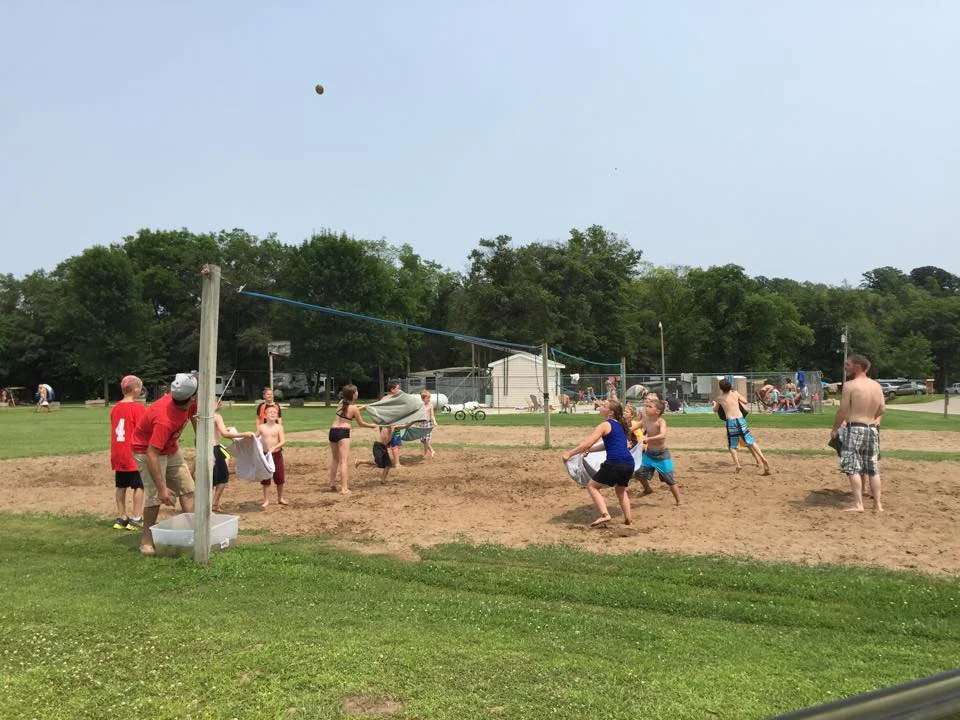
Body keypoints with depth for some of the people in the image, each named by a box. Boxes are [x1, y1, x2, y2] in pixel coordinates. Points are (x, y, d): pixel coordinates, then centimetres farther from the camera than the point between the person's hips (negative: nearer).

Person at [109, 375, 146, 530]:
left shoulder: (115, 408, 7)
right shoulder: (138, 408, -13)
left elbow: (114, 432, 12)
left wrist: (115, 453, 19)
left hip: (117, 456, 7)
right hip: (134, 454, -6)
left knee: (120, 486, 13)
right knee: (138, 486, 2)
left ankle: (121, 518, 21)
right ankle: (136, 519, 3)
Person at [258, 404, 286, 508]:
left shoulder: (279, 427, -4)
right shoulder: (261, 427, -1)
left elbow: (282, 441, -12)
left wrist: (273, 448, -25)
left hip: (276, 454, -1)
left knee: (279, 477, 6)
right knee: (265, 478, 7)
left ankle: (280, 498, 23)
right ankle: (266, 500, 18)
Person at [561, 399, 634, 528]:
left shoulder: (605, 425, -3)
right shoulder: (620, 425, 21)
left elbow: (586, 443, -8)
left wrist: (569, 453, -2)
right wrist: (590, 449, 37)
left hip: (615, 463, -8)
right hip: (629, 464, 8)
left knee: (592, 486, 7)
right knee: (621, 489, 32)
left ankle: (604, 515, -9)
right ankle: (628, 518, 24)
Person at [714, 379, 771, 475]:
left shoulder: (720, 398, 8)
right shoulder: (735, 393, 8)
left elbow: (715, 410, 25)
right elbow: (745, 401, 18)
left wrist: (715, 404, 45)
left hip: (730, 421, -1)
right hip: (740, 419, 1)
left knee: (732, 445, 9)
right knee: (750, 441, 8)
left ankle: (738, 464, -6)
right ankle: (762, 458, -5)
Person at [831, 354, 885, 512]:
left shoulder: (850, 385, -11)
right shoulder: (877, 386, 8)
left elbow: (843, 411, -12)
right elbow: (882, 410, 13)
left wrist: (834, 429, 0)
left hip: (854, 429, -6)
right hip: (872, 430, 6)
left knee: (853, 468, -3)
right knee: (873, 469, 11)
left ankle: (858, 504, -7)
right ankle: (878, 504, 14)